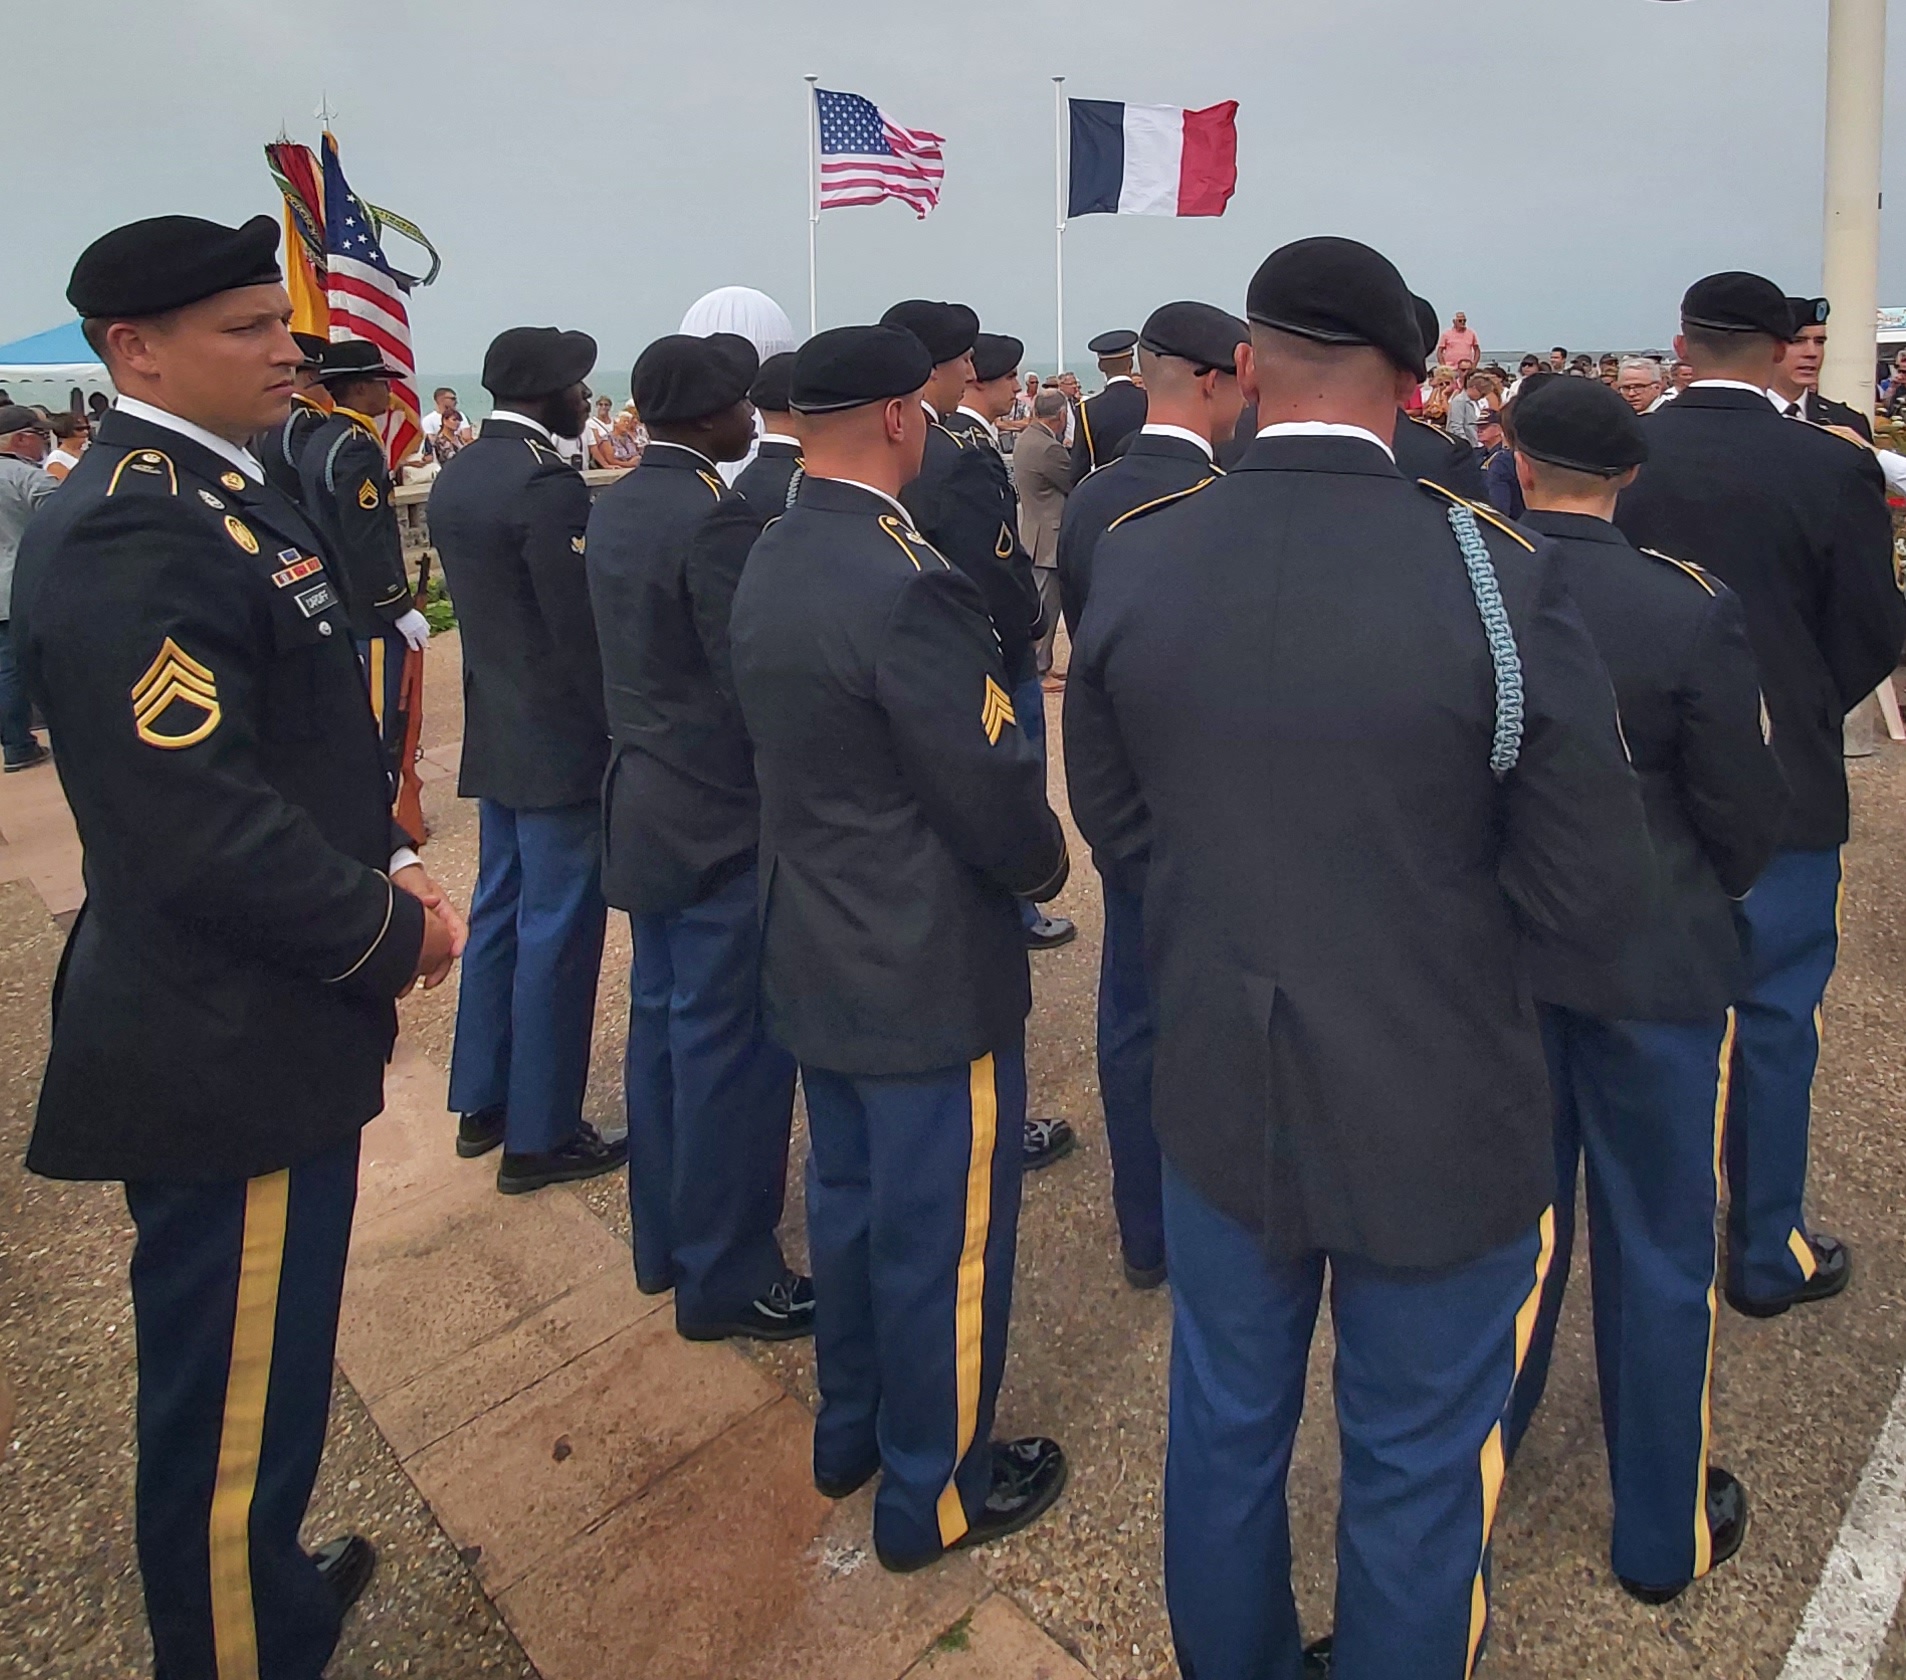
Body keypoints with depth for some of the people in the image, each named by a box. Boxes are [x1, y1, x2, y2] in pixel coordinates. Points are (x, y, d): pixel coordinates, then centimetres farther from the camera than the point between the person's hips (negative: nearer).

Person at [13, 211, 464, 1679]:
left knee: (260, 1380, 27)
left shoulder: (221, 493, 11)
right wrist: (394, 935, -14)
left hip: (262, 1027, 10)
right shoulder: (129, 537, -21)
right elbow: (202, 833, -27)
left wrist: (386, 863, 4)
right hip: (225, 1060, -10)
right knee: (231, 1407, 9)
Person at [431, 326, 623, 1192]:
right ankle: (539, 1136, 11)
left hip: (495, 731, 9)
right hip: (561, 741, -9)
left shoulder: (455, 476, 9)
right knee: (557, 931, 0)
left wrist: (503, 692, 18)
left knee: (500, 912, 17)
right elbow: (583, 629, -20)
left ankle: (483, 1103, 29)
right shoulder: (546, 483, -19)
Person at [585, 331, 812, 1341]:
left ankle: (665, 1241, 32)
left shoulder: (614, 506, 8)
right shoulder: (716, 518, -20)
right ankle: (726, 1276, 15)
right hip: (721, 819, -9)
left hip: (645, 807, 9)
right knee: (730, 1046, 2)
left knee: (664, 1022, 17)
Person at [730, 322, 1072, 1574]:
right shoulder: (907, 585, -25)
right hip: (929, 967, -9)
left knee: (851, 1199, 23)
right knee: (944, 1231, 9)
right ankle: (935, 1490, 30)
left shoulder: (771, 563, 3)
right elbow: (996, 789, -22)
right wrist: (1045, 867, -1)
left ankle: (852, 1429, 43)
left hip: (817, 946, 9)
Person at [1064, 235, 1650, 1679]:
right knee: (1418, 1473, 20)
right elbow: (1595, 891, -13)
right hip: (1436, 1117, -3)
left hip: (1220, 1096, 4)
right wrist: (1436, 841, 3)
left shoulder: (1134, 562, -10)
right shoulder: (1501, 578, -20)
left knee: (1226, 1430, 26)